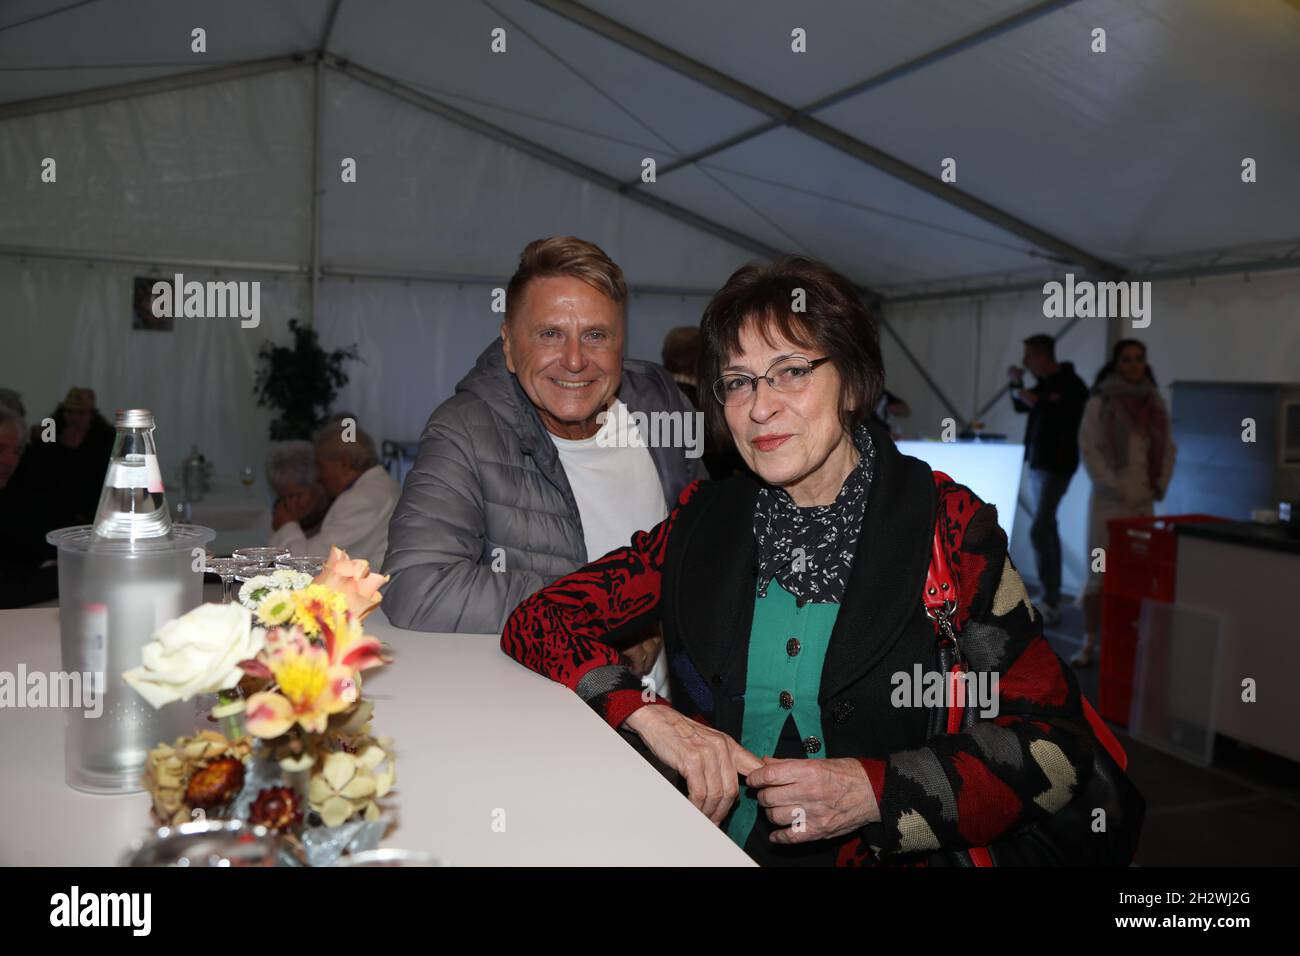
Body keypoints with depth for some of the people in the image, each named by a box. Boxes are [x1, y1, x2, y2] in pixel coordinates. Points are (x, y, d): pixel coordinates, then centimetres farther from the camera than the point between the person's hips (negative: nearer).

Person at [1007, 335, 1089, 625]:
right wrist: (1017, 384, 4)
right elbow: (1021, 406, 20)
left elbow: (1066, 418, -23)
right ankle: (1052, 594, 22)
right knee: (1047, 527, 13)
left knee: (1039, 530, -15)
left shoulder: (1072, 384, -14)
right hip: (1038, 462, 9)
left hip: (1057, 465, -9)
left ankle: (1051, 604, -13)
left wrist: (1037, 401, -23)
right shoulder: (1044, 382, 11)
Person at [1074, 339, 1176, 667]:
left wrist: (1160, 485, 2)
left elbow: (1169, 449, 15)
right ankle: (1089, 644, 3)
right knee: (1099, 573, -4)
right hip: (1108, 501, -4)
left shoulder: (1155, 404, 10)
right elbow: (1089, 449, -8)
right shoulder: (1099, 403, -3)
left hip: (1144, 502, 4)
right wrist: (1116, 488, -13)